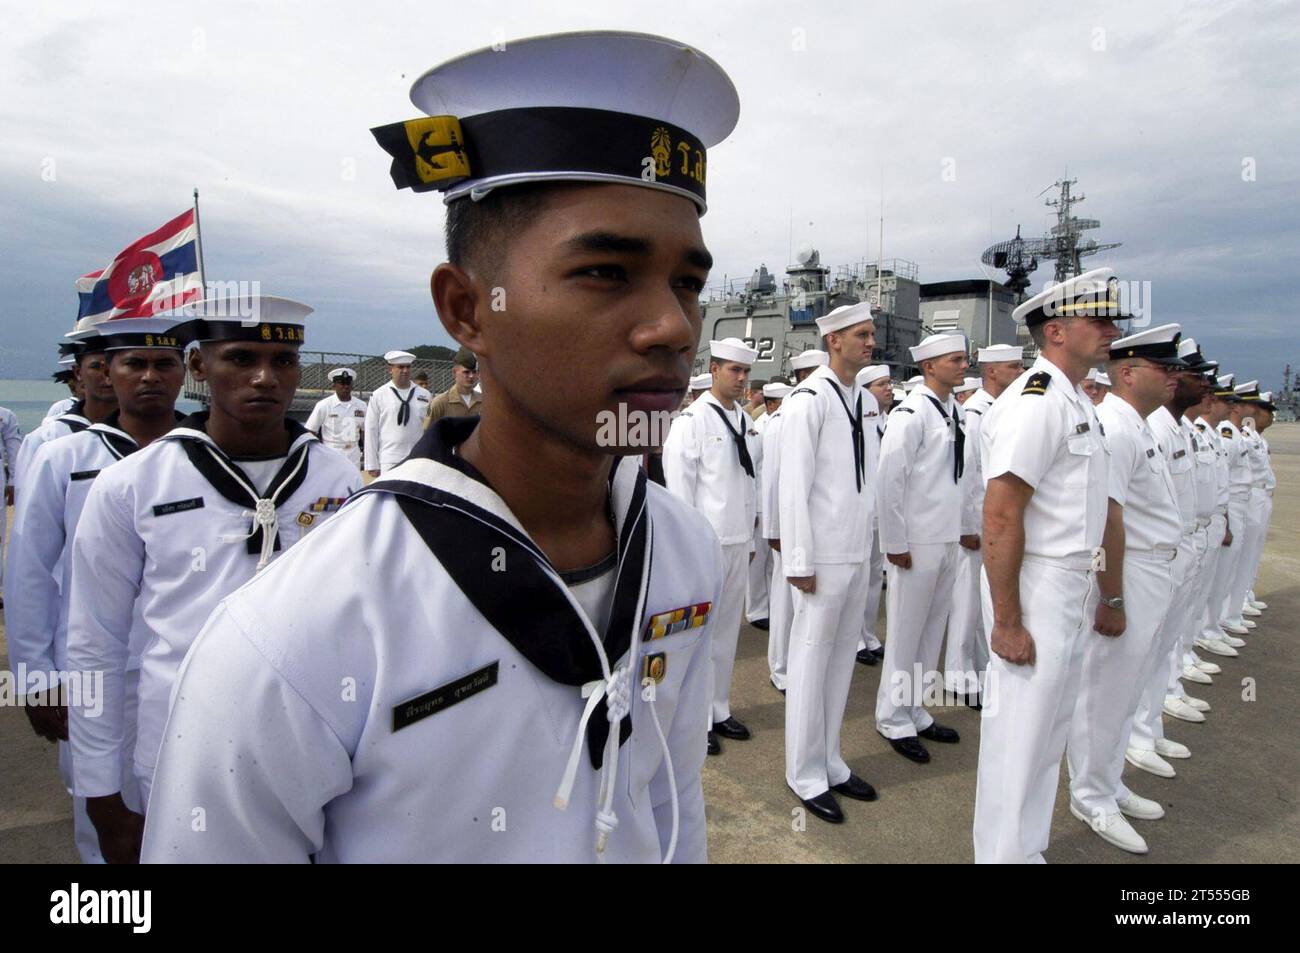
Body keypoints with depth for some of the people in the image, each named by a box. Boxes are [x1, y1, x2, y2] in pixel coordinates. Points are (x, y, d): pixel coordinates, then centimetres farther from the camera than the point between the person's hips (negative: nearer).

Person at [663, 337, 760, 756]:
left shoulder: (746, 421, 10)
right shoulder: (692, 420, -10)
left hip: (738, 542, 7)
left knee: (727, 628, 15)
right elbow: (679, 486, -12)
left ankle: (719, 709, 29)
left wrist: (750, 536, 14)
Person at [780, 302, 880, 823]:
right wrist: (799, 561, -16)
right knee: (811, 663, 4)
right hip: (823, 556, -8)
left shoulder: (867, 400, 11)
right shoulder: (809, 400, -13)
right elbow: (794, 486, -15)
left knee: (843, 659, 16)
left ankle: (831, 763, 31)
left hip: (859, 553, 8)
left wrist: (871, 540, 14)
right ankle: (806, 776, 19)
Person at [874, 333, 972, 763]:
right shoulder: (912, 413, -14)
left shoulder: (954, 411, 10)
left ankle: (916, 712, 30)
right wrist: (894, 543, -16)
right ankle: (894, 722, 19)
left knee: (932, 632, 16)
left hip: (947, 542, 8)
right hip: (916, 544, -8)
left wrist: (968, 528, 19)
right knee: (905, 634, 4)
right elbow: (888, 479, -17)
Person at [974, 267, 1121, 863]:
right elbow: (1000, 519, -24)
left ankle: (1028, 848, 38)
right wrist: (1007, 622, -22)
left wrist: (1092, 594, 17)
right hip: (1034, 590, -10)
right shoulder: (1034, 403, -18)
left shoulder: (1076, 401, 13)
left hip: (1071, 589, 10)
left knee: (1050, 733, 20)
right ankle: (1002, 854, 20)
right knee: (1018, 736, 2)